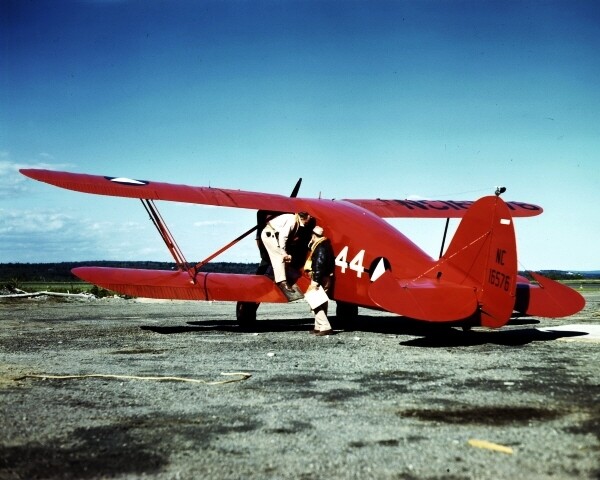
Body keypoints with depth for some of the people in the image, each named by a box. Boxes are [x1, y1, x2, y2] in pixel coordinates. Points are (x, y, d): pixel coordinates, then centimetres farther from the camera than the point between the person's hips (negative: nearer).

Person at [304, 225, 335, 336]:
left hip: (321, 279, -11)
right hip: (324, 279, 11)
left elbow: (319, 265, -23)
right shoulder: (324, 245, 16)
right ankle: (319, 327, 24)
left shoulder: (321, 247, -16)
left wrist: (315, 281, -25)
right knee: (319, 303, 16)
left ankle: (325, 327, -18)